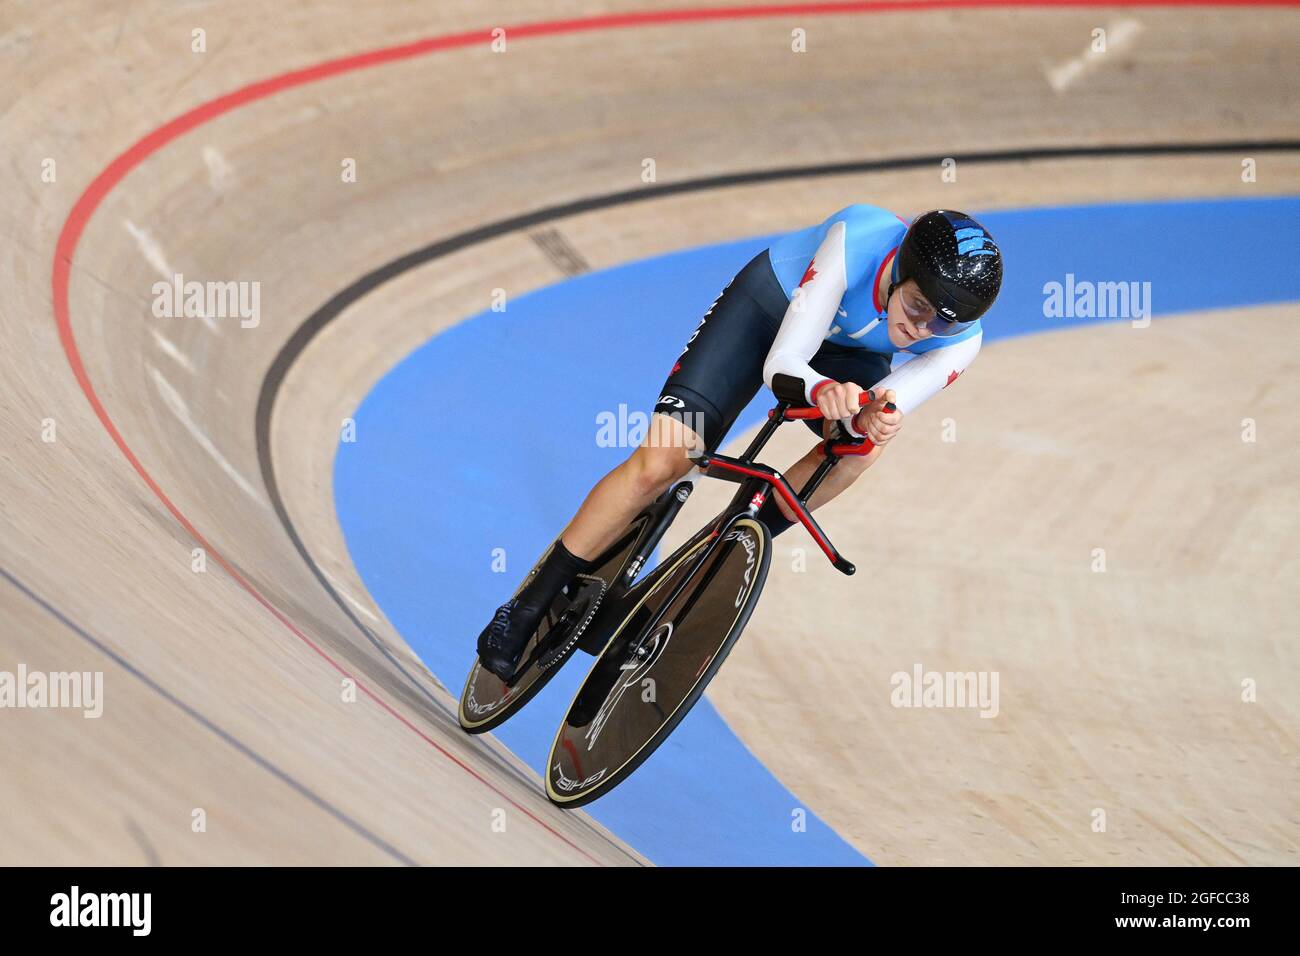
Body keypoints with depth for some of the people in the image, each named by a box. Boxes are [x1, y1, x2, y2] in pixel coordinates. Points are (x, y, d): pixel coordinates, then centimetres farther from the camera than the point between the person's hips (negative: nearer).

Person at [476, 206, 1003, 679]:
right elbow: (781, 363, -36)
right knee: (660, 463, -15)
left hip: (849, 352, 3)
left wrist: (872, 419, -53)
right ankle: (526, 607, 1)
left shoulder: (958, 342, -30)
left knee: (861, 444, -32)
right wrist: (822, 390, -58)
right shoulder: (857, 241, -40)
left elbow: (874, 418, -29)